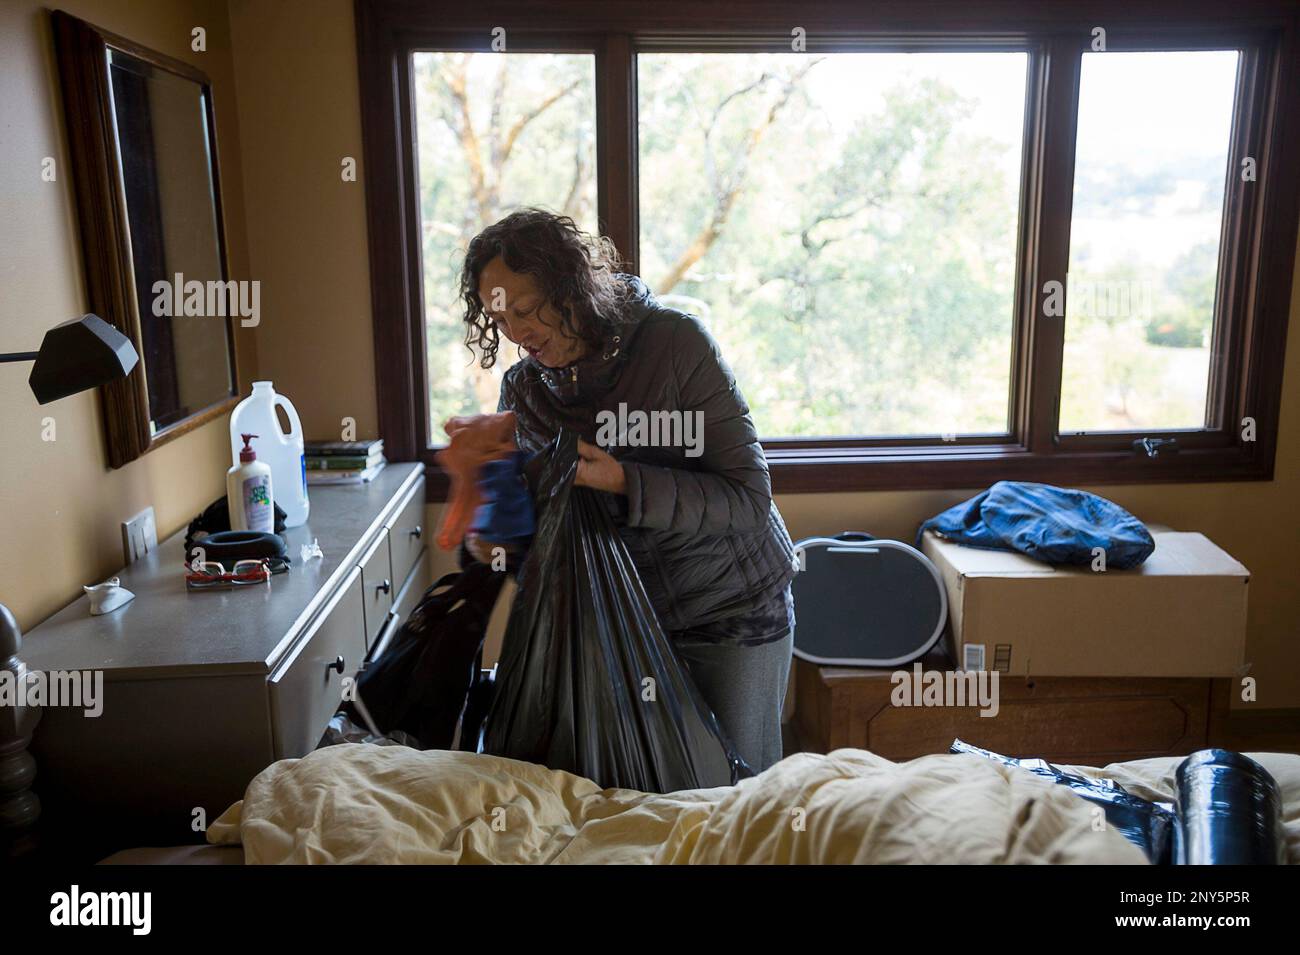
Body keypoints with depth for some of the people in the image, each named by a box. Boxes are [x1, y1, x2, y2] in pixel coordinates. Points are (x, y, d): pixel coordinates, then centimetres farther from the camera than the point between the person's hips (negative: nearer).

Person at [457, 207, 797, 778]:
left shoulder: (675, 341, -20)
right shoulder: (522, 391, -4)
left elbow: (748, 496, -22)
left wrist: (624, 483, -33)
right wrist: (490, 541, -20)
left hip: (733, 608, -4)